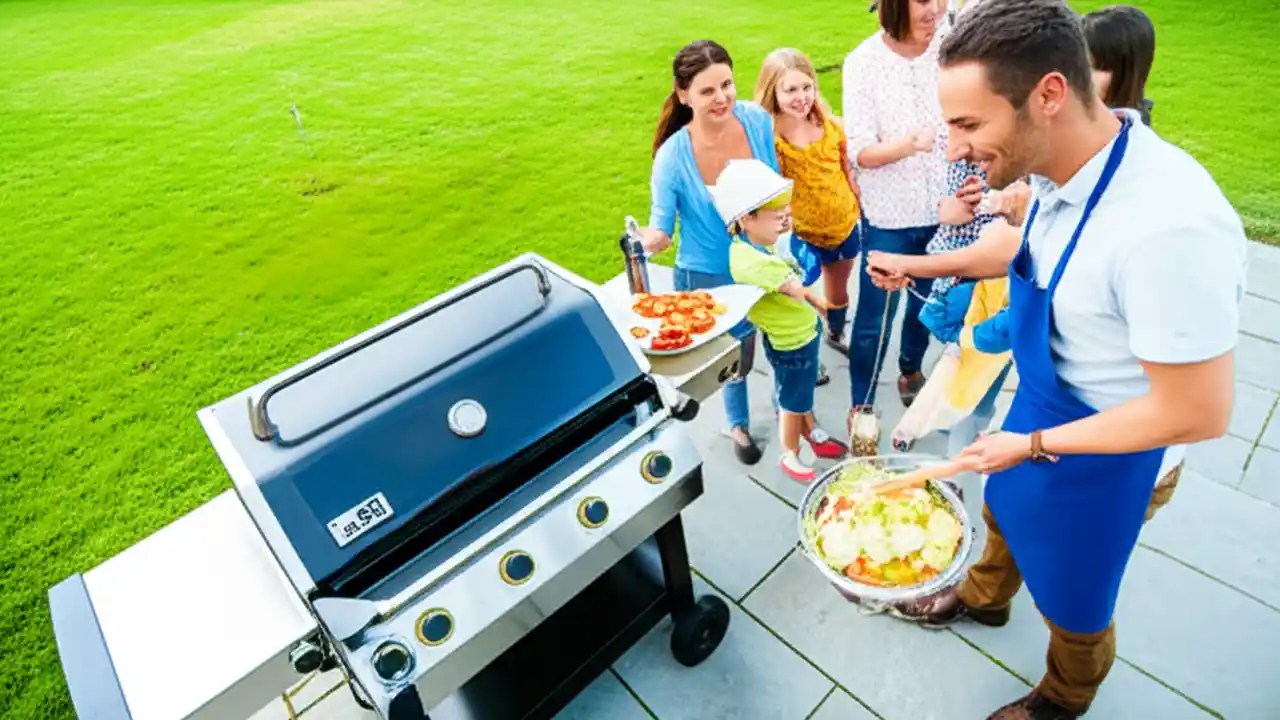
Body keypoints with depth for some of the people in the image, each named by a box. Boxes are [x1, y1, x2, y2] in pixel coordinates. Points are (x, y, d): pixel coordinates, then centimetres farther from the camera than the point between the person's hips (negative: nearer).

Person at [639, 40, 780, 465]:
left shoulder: (758, 121, -17)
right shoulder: (674, 155, -26)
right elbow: (660, 225, -18)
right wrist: (651, 239, -39)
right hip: (709, 277, -3)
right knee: (734, 356, 18)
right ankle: (738, 424, 51)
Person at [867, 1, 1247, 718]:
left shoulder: (1168, 228, -38)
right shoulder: (1062, 171, -14)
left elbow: (1198, 413, -29)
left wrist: (1034, 445, -22)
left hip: (1111, 453, -6)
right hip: (1041, 413, 7)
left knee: (1071, 595, 20)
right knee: (1007, 512, 31)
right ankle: (982, 598, 64)